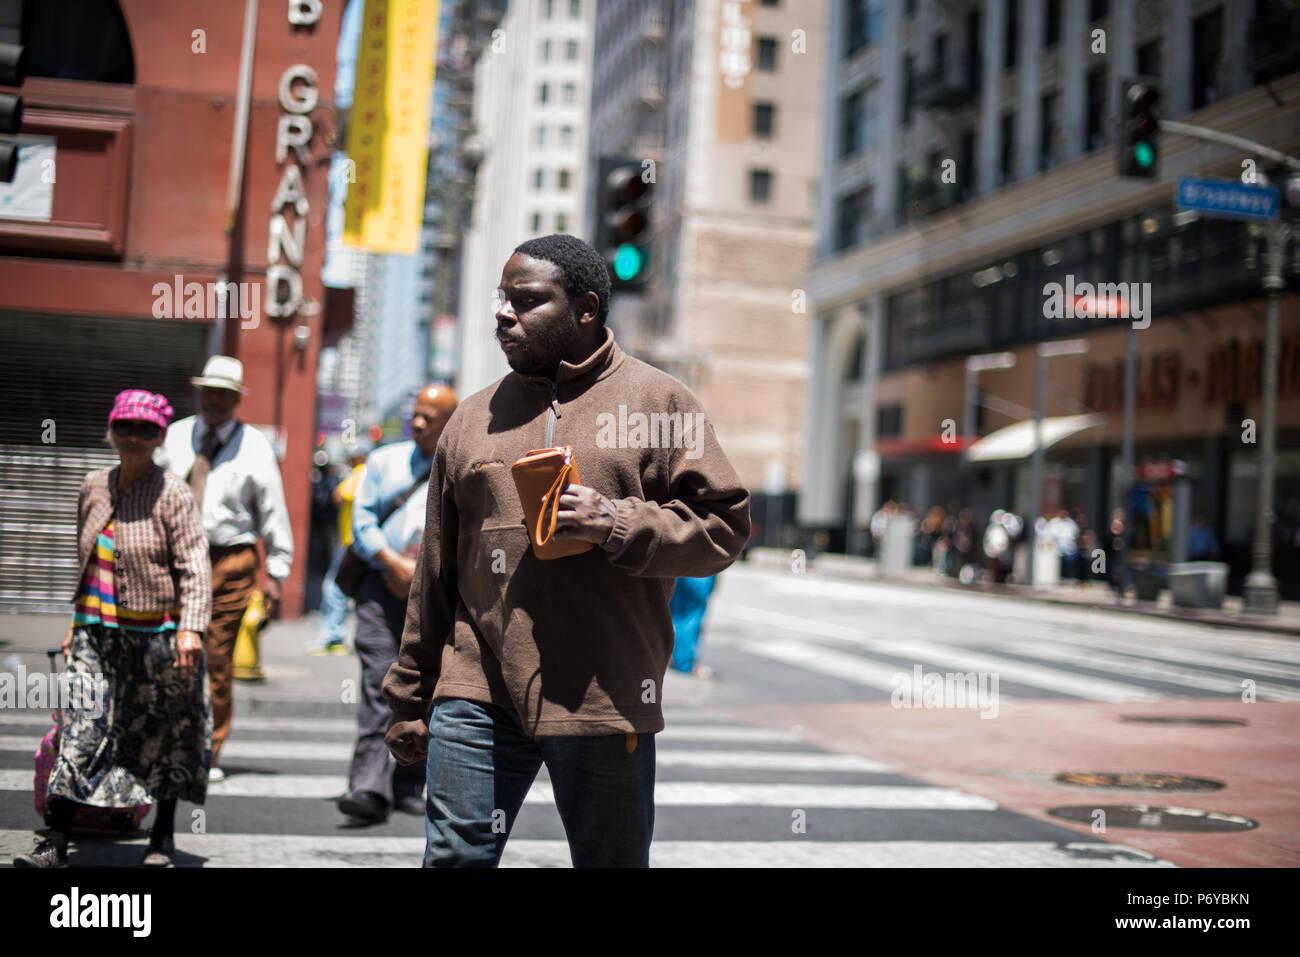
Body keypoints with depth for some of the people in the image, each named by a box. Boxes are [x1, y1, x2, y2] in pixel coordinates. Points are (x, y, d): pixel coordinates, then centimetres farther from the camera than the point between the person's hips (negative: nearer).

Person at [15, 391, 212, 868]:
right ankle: (56, 844, -1)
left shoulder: (173, 495, -9)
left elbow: (195, 569, -14)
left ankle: (163, 835, 25)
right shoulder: (93, 488, 8)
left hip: (155, 633, -4)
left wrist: (190, 628, -25)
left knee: (162, 734, 9)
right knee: (80, 730, -4)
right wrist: (79, 621, 20)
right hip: (97, 632, 4)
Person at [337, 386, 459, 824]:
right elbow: (362, 522, 4)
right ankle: (369, 787, -16)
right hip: (382, 586, 0)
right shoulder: (384, 461, 11)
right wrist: (396, 564, -10)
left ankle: (408, 786, 17)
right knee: (378, 682, -12)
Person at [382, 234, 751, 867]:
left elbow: (724, 526, -3)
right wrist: (410, 700, 15)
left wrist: (616, 525, -18)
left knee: (611, 860, 10)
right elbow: (435, 576, 15)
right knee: (454, 856, 1)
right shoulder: (474, 417, 12)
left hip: (605, 698, -2)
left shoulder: (658, 400, 2)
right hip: (477, 695, 3)